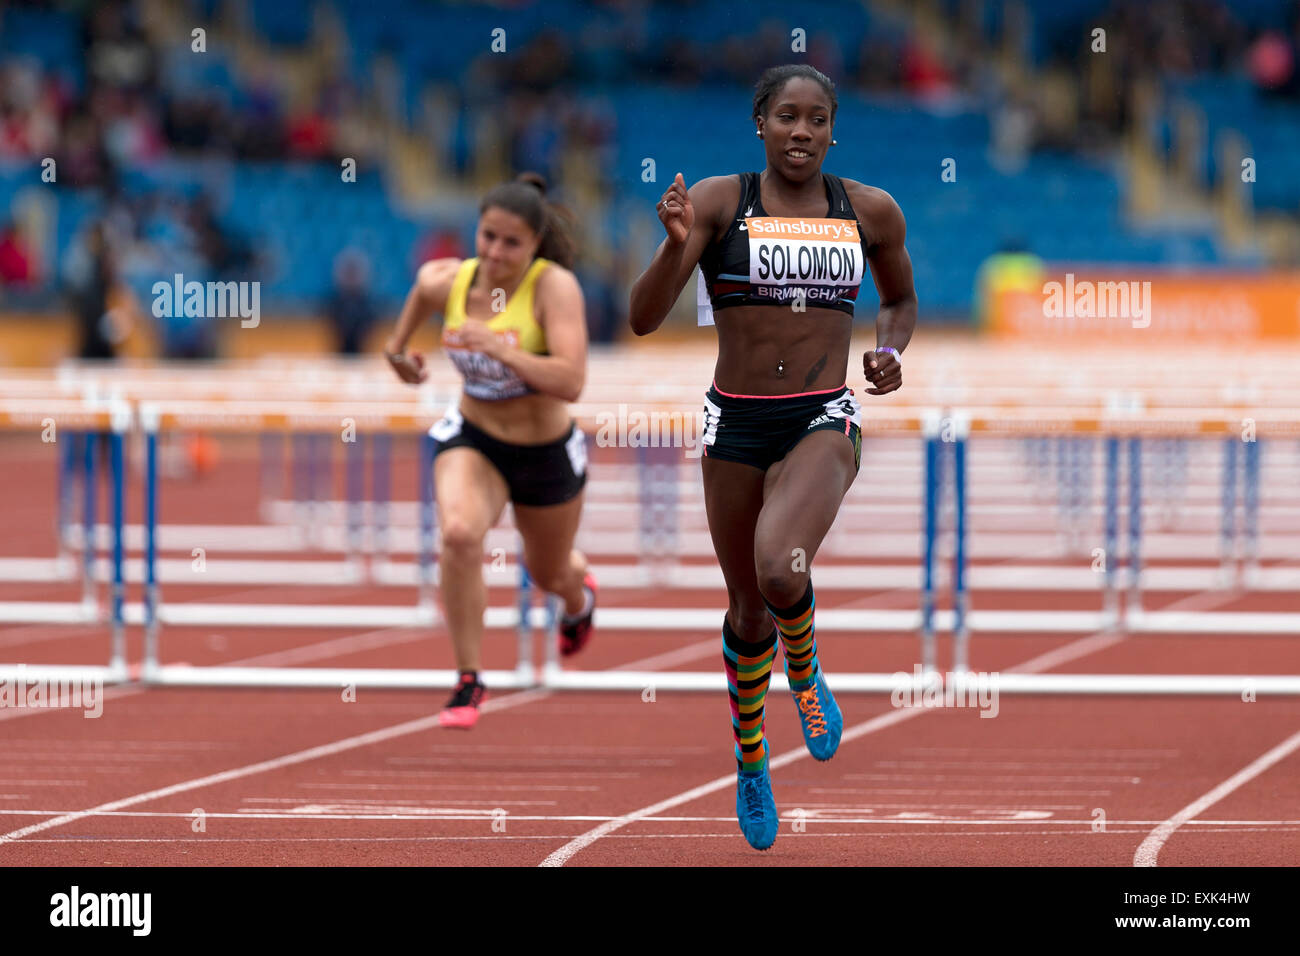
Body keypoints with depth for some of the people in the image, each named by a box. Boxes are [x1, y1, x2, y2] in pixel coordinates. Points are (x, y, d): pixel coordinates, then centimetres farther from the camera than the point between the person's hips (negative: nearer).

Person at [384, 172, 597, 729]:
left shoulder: (555, 286, -27)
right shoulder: (446, 282, -15)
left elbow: (571, 382, -37)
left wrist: (498, 349, -44)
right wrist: (398, 346, 21)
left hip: (547, 453, -1)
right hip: (473, 439, 1)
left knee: (549, 574, 23)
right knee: (458, 533, -31)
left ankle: (578, 593, 65)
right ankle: (468, 681, -17)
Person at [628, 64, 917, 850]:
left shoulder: (871, 212, 2)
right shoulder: (718, 202, -5)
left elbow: (901, 300, 21)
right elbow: (644, 318, -12)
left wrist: (891, 351, -1)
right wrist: (676, 245, -30)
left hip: (824, 424, -1)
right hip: (736, 424, 1)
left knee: (779, 571, -30)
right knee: (749, 605, 14)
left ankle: (804, 669, 5)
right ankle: (750, 762, 41)